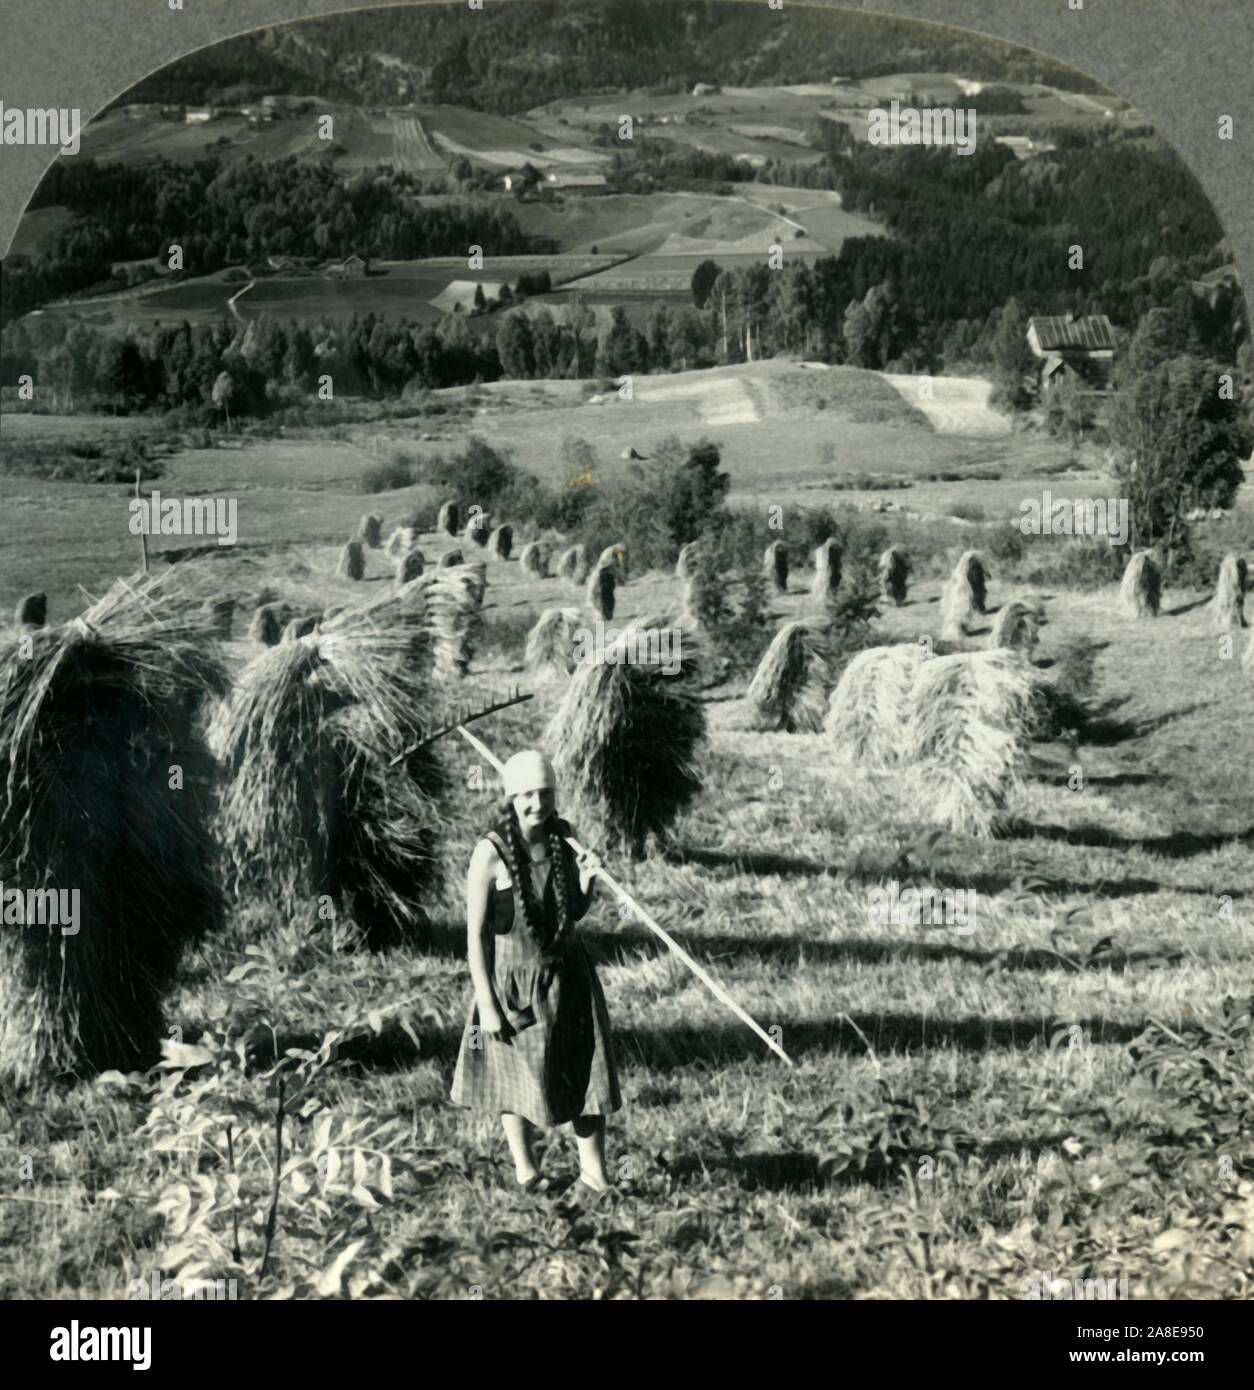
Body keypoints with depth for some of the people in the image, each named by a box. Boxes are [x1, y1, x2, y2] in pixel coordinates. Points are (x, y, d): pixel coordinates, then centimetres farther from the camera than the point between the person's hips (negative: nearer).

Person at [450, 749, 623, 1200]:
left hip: (567, 976, 4)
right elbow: (475, 933, -15)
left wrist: (586, 878, -10)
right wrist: (486, 1003, -15)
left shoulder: (561, 842, -2)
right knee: (516, 1076, 13)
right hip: (515, 981, -4)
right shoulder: (491, 853, -18)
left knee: (583, 1072, 8)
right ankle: (525, 1170, 33)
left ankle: (593, 1171, 23)